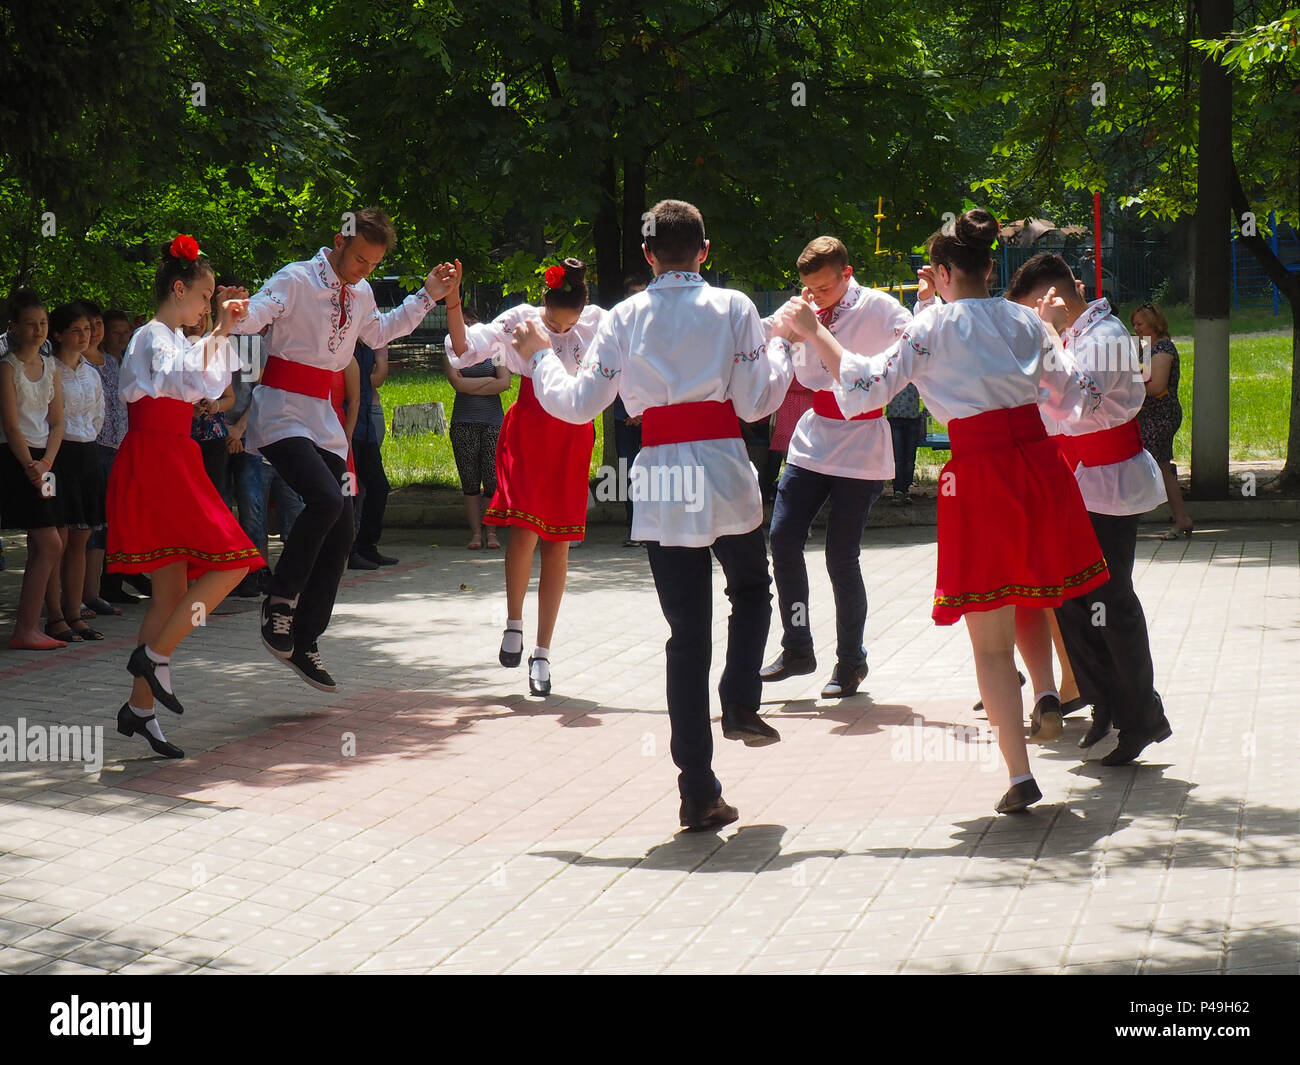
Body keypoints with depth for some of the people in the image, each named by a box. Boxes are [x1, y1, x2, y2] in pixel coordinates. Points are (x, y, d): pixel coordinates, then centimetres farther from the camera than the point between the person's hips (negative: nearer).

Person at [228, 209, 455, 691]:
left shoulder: (361, 294, 14)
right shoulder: (297, 281, -8)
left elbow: (379, 333, 34)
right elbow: (254, 315, -21)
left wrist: (426, 297, 28)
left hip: (322, 417, 8)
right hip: (281, 412, -8)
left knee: (340, 534, 4)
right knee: (325, 498, -30)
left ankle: (304, 643, 13)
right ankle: (280, 600, -13)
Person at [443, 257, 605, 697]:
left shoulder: (597, 324, 1)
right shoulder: (519, 321, -4)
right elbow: (465, 349, -10)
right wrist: (453, 303, -22)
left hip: (572, 438, 2)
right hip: (527, 433, -1)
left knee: (557, 543, 3)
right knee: (524, 529, -19)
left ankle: (542, 653, 9)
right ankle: (514, 623, 5)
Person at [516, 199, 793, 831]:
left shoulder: (626, 317, 4)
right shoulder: (733, 307, -1)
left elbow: (578, 404, 4)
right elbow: (756, 403, -2)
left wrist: (539, 355, 21)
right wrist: (782, 346, 14)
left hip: (659, 482, 2)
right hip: (724, 472, -2)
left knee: (686, 634, 6)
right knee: (752, 593, 27)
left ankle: (698, 793, 6)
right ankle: (740, 704, 6)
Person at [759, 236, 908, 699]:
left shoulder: (876, 307, -8)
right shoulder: (811, 313, 7)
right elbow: (809, 377, 2)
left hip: (861, 449, -5)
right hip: (814, 441, 5)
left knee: (841, 556, -5)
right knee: (783, 538, -2)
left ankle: (851, 661, 12)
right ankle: (797, 649, 12)